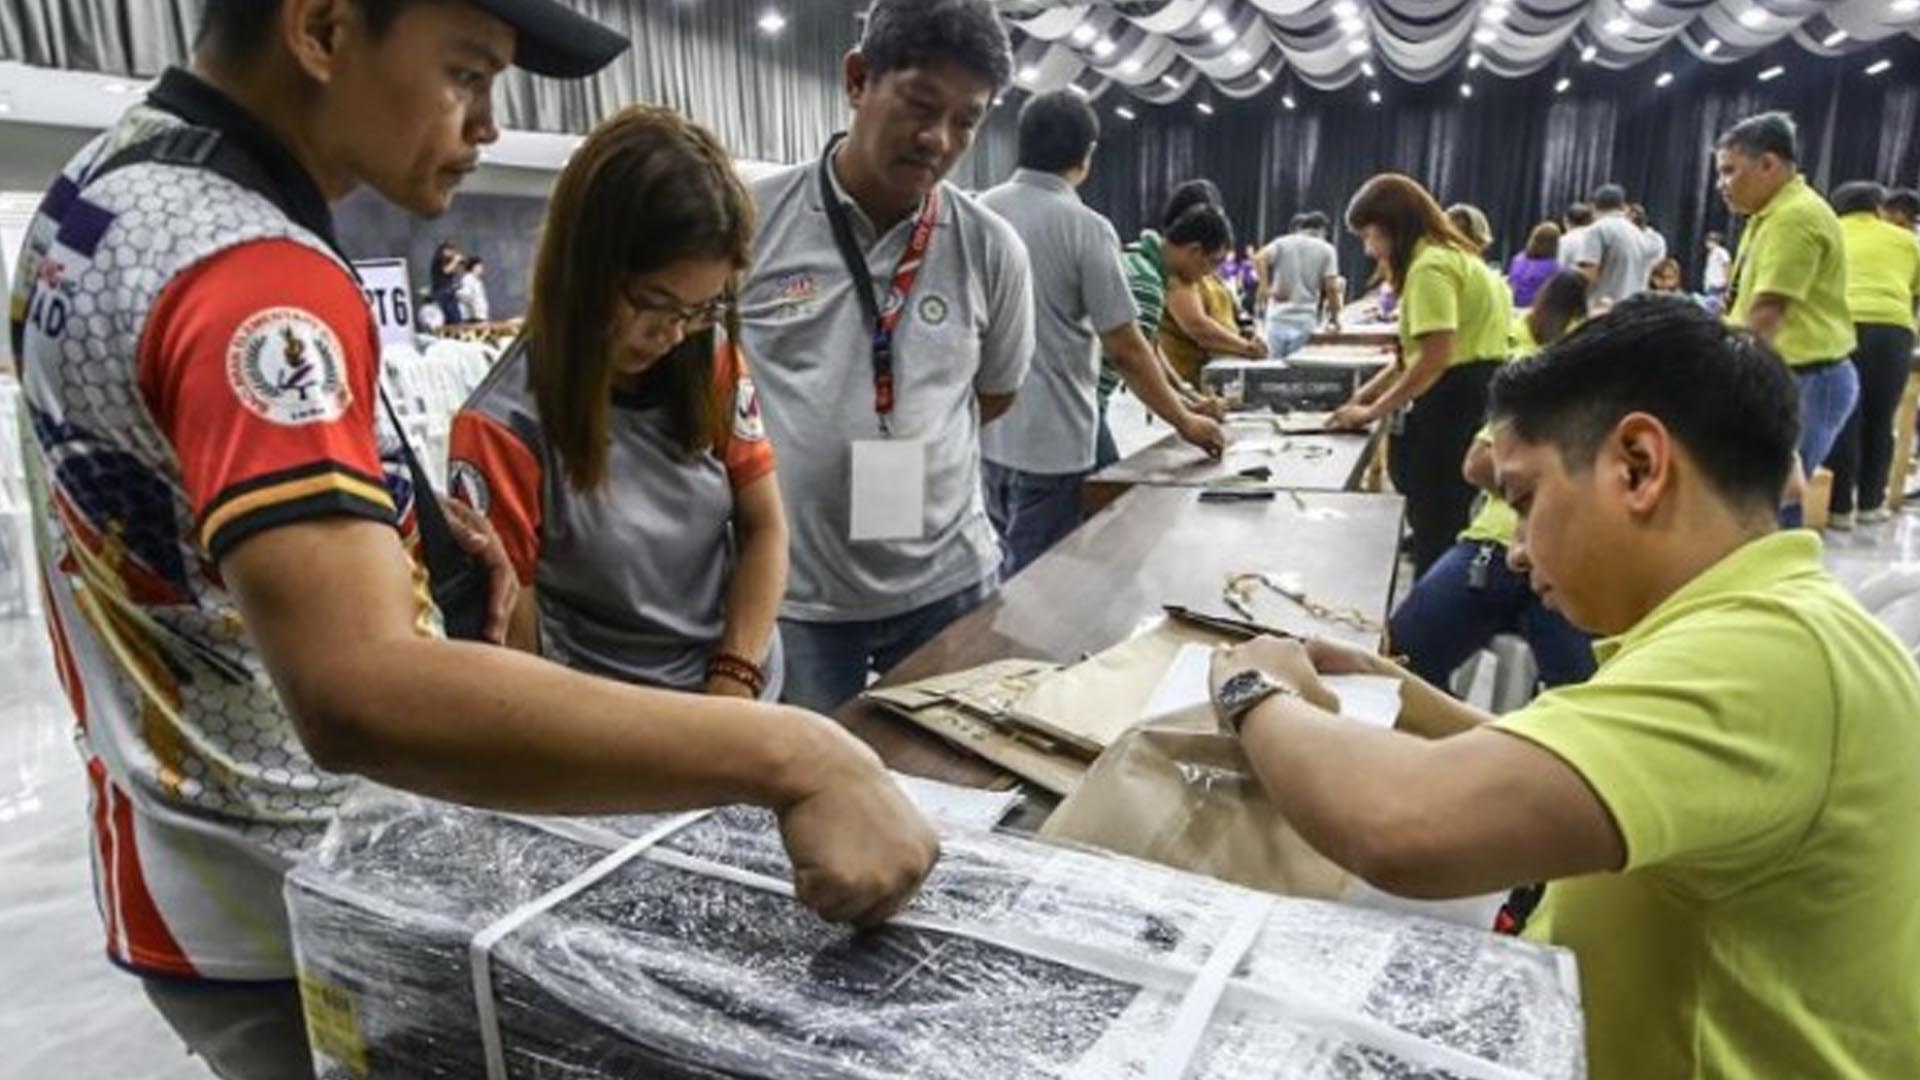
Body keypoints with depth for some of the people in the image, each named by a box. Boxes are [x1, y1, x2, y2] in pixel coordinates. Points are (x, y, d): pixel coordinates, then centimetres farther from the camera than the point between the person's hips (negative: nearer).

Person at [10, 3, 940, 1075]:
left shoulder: (103, 185, 3)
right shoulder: (250, 274, -30)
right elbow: (358, 693, -44)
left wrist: (387, 510, 2)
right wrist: (790, 755, -45)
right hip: (301, 920, -9)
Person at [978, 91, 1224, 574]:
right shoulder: (1085, 227, -14)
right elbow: (1125, 349, -13)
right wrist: (1185, 421, -2)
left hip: (985, 431, 6)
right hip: (1050, 442, -6)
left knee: (1000, 568, 21)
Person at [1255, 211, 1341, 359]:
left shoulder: (1282, 242, 11)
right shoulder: (1327, 250, 7)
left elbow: (1259, 259, -9)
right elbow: (1331, 288, -1)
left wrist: (1264, 287, -7)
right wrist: (1335, 316, 9)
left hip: (1278, 320, 1)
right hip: (1305, 323, -1)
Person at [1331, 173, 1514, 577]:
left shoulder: (1430, 265, -15)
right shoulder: (1450, 254, 19)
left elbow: (1434, 359, -22)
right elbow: (1419, 350, 16)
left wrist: (1372, 412, -13)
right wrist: (1365, 394, 13)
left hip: (1457, 399, -10)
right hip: (1474, 393, 10)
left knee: (1436, 529, -3)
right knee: (1449, 526, 17)